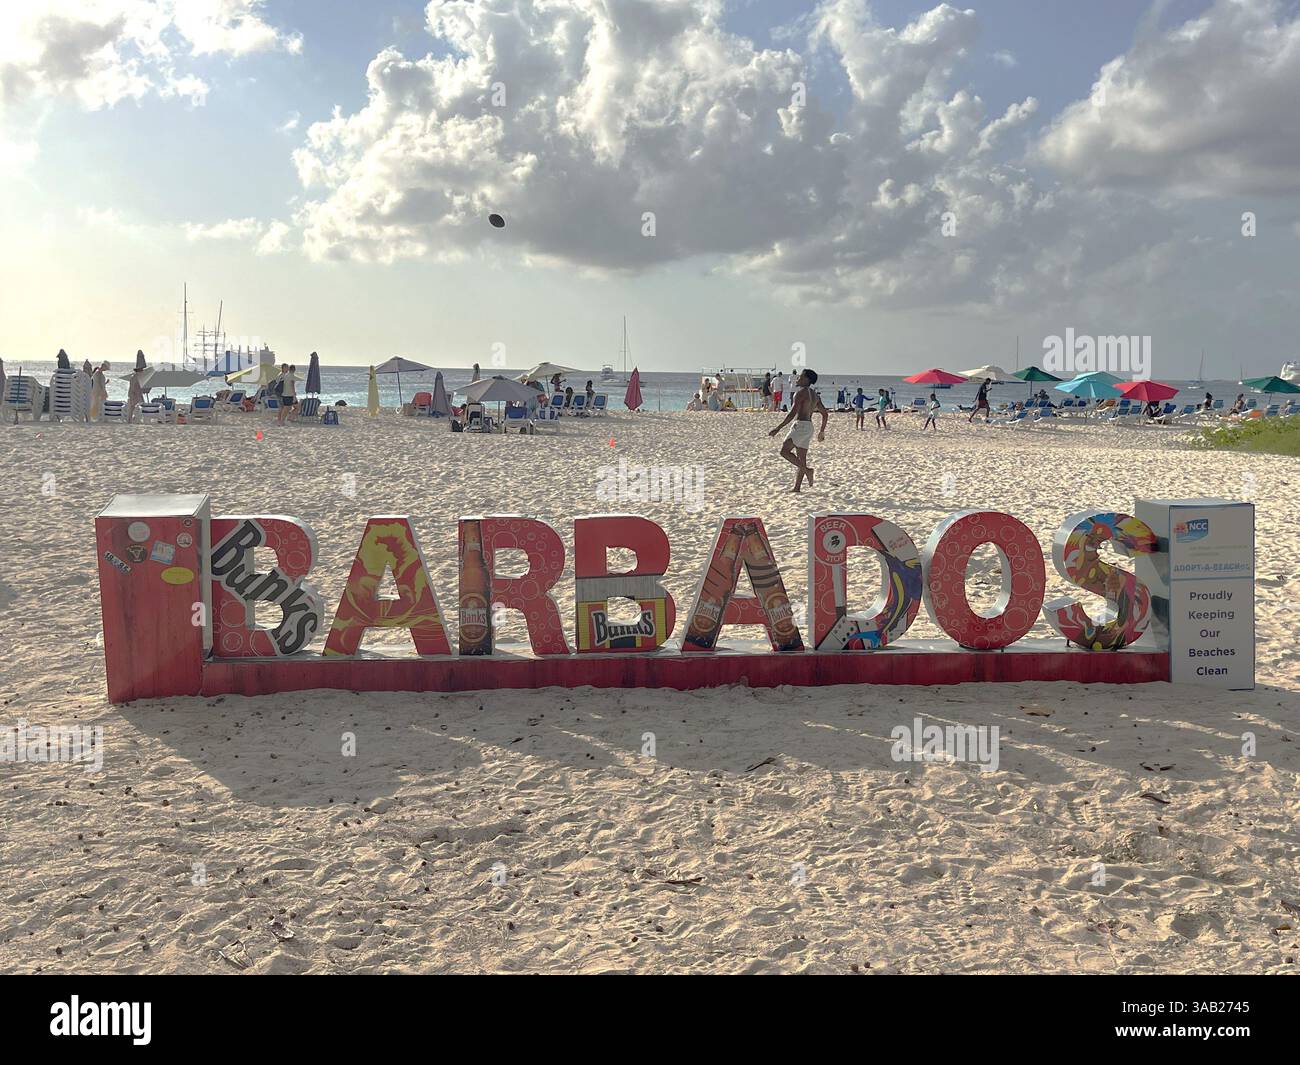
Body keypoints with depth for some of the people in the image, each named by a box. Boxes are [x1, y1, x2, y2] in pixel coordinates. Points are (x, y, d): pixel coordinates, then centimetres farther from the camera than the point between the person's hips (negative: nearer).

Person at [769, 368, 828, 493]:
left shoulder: (801, 392, -10)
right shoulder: (814, 395, 19)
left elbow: (792, 413, -19)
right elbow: (825, 414, 24)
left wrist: (778, 428, -20)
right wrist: (822, 431, 33)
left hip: (801, 425, -10)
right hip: (809, 426, 10)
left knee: (784, 451, -17)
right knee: (801, 460, 7)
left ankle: (807, 470, -21)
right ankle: (797, 488, 7)